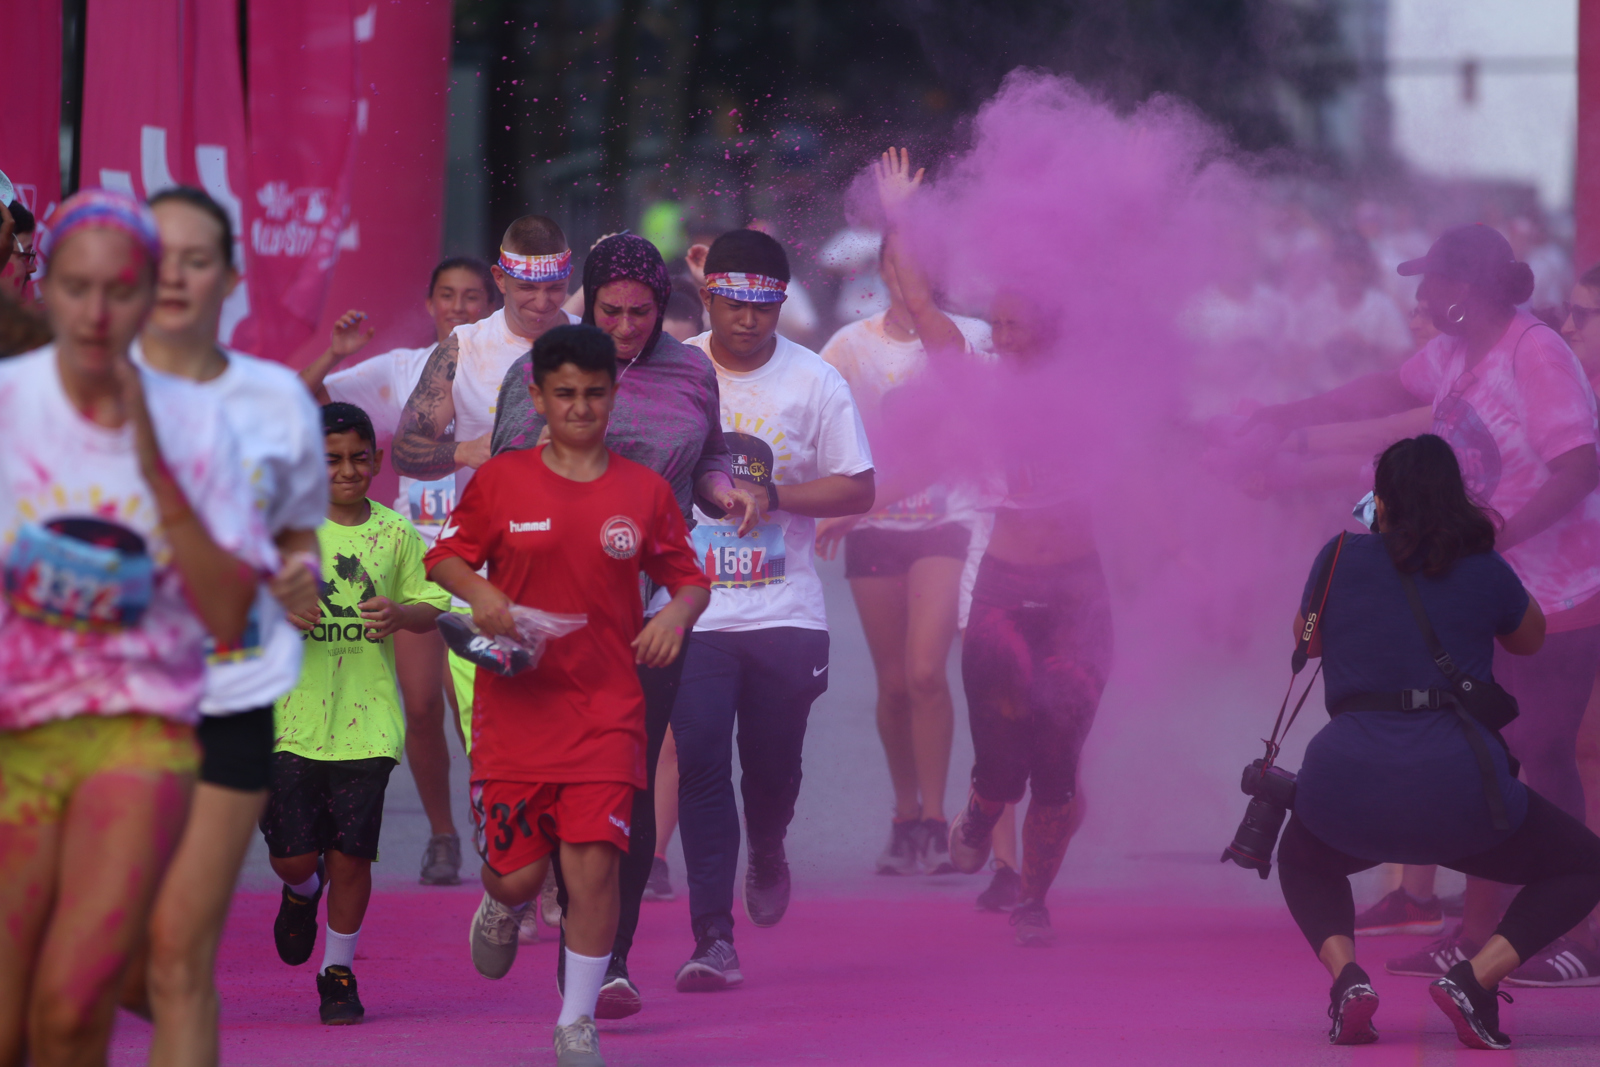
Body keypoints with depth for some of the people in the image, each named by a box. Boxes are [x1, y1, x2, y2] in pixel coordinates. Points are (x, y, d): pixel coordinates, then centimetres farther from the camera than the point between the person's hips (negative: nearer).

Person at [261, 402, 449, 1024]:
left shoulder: (396, 535, 5)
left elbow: (433, 607, 10)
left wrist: (401, 614, -12)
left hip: (368, 721, 1)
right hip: (293, 718, -1)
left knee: (350, 853, 0)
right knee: (293, 854, -2)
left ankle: (338, 972, 18)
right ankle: (302, 893, 36)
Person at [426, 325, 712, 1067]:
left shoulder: (644, 491, 5)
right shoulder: (501, 481, 1)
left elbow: (689, 578, 13)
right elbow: (445, 558, 8)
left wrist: (678, 613, -9)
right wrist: (480, 594, -12)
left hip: (606, 709, 0)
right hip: (515, 705, 0)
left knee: (594, 862, -10)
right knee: (519, 871, -1)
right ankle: (501, 906, 39)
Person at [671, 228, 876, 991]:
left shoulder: (815, 382, 1)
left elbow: (858, 489, 2)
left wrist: (774, 496, -12)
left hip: (786, 612, 0)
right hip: (693, 608, 0)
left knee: (772, 763, 7)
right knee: (700, 766, -10)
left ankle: (767, 854, 42)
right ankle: (712, 936, -10)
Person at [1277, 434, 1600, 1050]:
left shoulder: (1342, 558, 10)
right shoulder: (1483, 569, 9)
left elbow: (1307, 641, 30)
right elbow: (1530, 639, 31)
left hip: (1346, 789, 2)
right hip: (1459, 796, -2)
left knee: (1303, 860, 37)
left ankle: (1344, 974, 3)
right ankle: (1474, 977, -5)